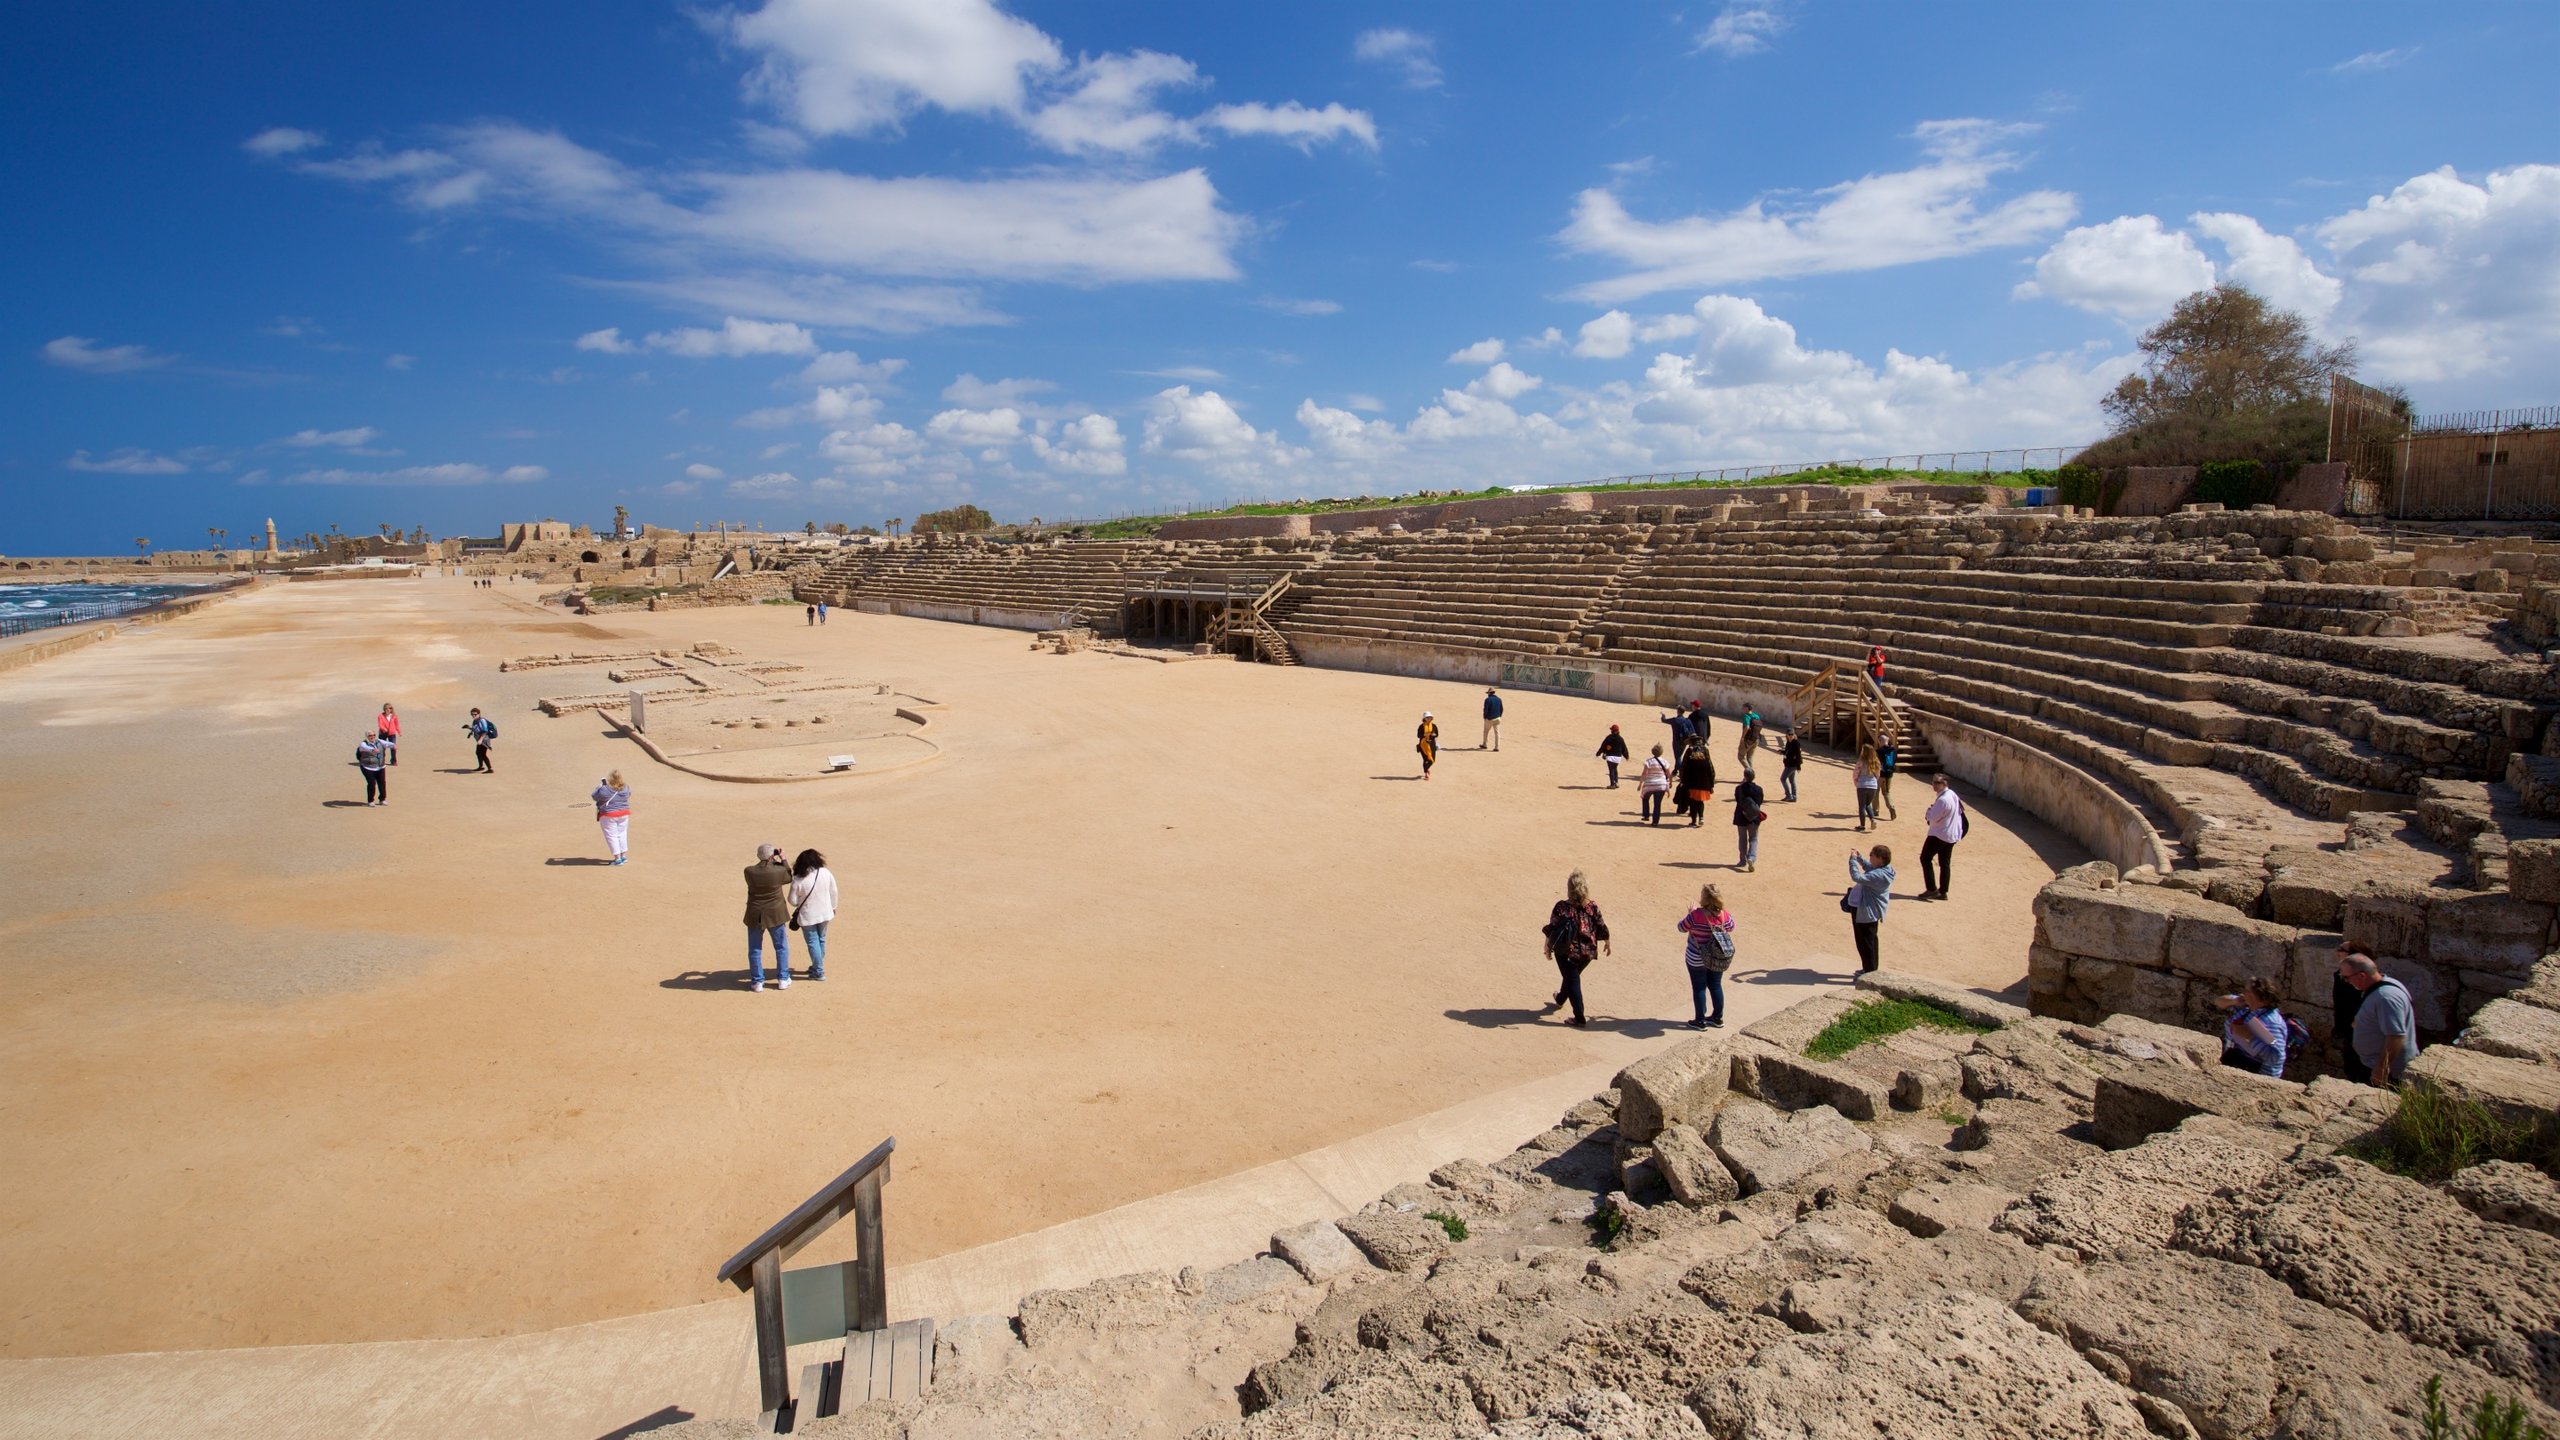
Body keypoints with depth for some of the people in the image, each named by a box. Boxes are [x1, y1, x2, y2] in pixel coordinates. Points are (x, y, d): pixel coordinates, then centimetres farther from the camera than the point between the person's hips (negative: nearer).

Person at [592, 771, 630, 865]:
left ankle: (617, 857, -1)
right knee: (622, 834, 17)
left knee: (611, 836, 2)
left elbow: (594, 797, -5)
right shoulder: (625, 789, -5)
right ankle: (624, 855, 22)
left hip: (608, 816, -5)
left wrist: (599, 786, 9)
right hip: (623, 814, 5)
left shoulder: (604, 790, -20)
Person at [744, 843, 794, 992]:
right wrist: (782, 858, 9)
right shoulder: (779, 871, -16)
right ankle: (783, 979, 21)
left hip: (755, 916, 1)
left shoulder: (749, 871, -13)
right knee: (781, 947, 16)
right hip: (775, 915, -1)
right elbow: (789, 878, 6)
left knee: (755, 950, 13)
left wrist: (772, 861, 9)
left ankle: (757, 981, 18)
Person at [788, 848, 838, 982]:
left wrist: (800, 904, 8)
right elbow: (833, 892, -2)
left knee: (812, 942, 9)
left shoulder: (798, 880, -22)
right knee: (821, 940, 21)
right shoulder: (826, 873, -13)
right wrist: (833, 907, 14)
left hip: (807, 916, -4)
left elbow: (793, 901, -15)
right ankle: (818, 966, 35)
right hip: (824, 913, 4)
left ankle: (819, 972, 12)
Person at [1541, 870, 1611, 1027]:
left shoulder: (1562, 907, -17)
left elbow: (1551, 930, -12)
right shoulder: (1593, 907, -10)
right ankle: (1560, 999, 52)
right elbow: (1602, 928, 0)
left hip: (1566, 951, -4)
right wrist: (1607, 943, 19)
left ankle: (1579, 1017, 6)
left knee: (1572, 980, 8)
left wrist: (1548, 947, 3)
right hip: (1587, 952, 4)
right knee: (1571, 976, 27)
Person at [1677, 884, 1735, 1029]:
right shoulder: (1725, 915, -13)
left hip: (1697, 960, -4)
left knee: (1699, 988, 11)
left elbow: (1681, 928, -10)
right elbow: (1731, 928, 9)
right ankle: (1718, 1018, 32)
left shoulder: (1695, 916, -26)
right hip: (1718, 959, 4)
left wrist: (1689, 915, 4)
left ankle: (1700, 1021, 21)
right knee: (1716, 986, 20)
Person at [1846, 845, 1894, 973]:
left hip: (1866, 912, -11)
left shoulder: (1879, 875, -30)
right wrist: (1859, 857, 10)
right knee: (1868, 942, 23)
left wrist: (1853, 860, -29)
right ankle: (1869, 969, 37)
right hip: (1865, 910, 11)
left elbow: (1857, 877, -38)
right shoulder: (1881, 869, 0)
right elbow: (1868, 867, 23)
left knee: (1865, 943, 3)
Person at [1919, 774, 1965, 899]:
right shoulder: (1952, 794, 8)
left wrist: (1929, 811, -1)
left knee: (1925, 858, 2)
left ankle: (1931, 889, 0)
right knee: (1945, 863, 12)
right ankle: (1942, 892, 17)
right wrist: (1931, 817, 3)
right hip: (1951, 835, 9)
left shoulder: (1943, 800, -24)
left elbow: (1932, 819, -21)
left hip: (1939, 835, -9)